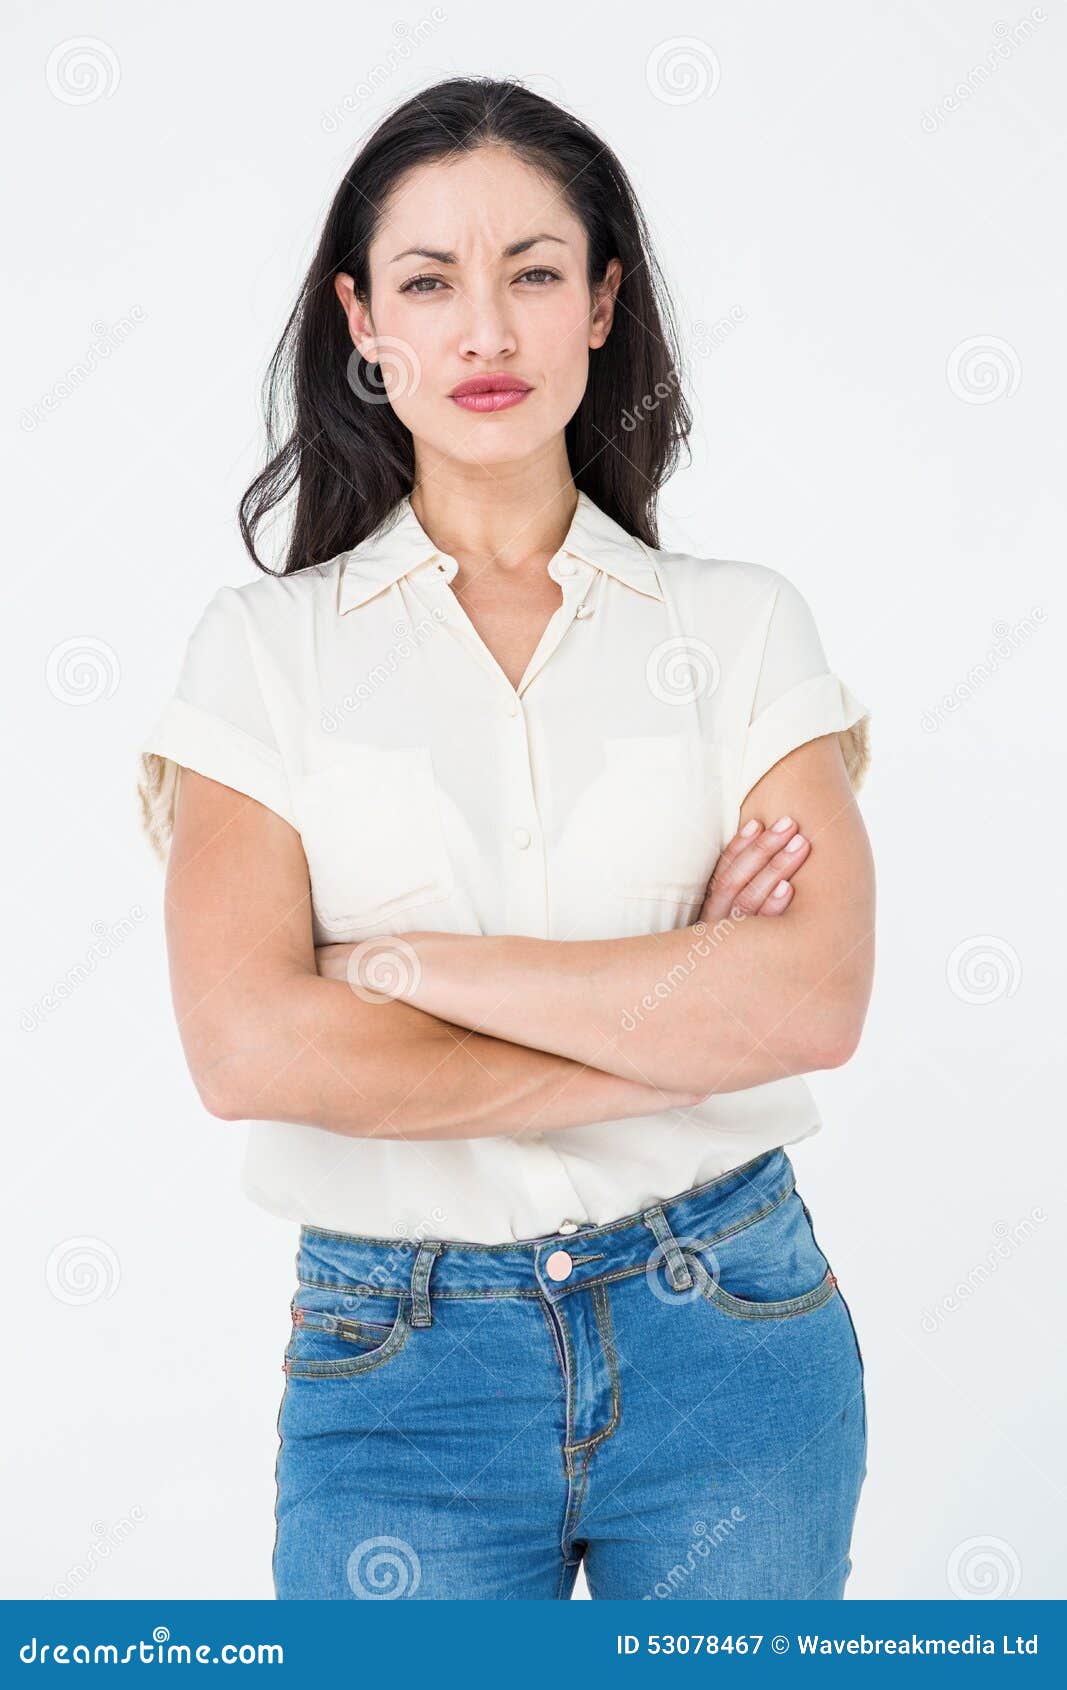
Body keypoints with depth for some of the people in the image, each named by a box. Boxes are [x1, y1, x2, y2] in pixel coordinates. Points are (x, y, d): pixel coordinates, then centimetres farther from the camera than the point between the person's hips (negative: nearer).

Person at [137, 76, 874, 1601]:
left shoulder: (741, 625, 0)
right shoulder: (270, 646, -2)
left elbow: (818, 997, -13)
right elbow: (248, 1046, -15)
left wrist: (412, 965, -16)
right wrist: (682, 1024, -14)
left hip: (730, 1336, 2)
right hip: (399, 1362, -1)